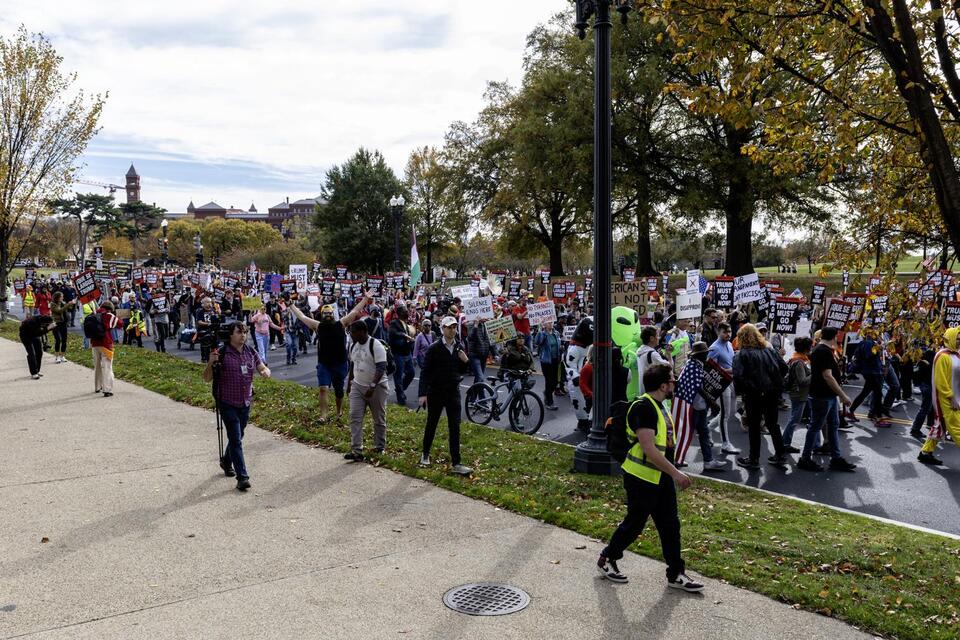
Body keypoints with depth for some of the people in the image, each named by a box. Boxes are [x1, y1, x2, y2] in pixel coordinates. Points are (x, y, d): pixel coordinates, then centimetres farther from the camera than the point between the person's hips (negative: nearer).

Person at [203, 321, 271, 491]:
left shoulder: (251, 353, 4)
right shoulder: (222, 353, -11)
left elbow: (263, 368, 5)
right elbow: (207, 379, -9)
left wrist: (265, 372, -19)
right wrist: (211, 363, -28)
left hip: (245, 403, 5)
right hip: (228, 404, -5)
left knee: (238, 437, 20)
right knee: (236, 440, -9)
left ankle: (226, 462, 45)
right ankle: (242, 476, -6)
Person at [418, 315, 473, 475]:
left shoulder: (459, 347, 4)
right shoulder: (434, 348, -10)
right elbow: (425, 372, -10)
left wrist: (466, 361, -8)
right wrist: (423, 394, -16)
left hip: (453, 391, 3)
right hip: (436, 392, -3)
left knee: (455, 427, -1)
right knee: (431, 425, 12)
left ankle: (456, 463, 1)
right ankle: (425, 454, 33)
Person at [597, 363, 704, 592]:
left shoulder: (658, 406, 11)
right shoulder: (643, 408, -22)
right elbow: (649, 449, -28)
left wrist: (673, 473, 22)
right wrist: (676, 473, -25)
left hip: (661, 478, 9)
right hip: (642, 479, -9)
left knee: (670, 525, 10)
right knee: (634, 524, 5)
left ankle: (676, 574, 19)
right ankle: (607, 559, 25)